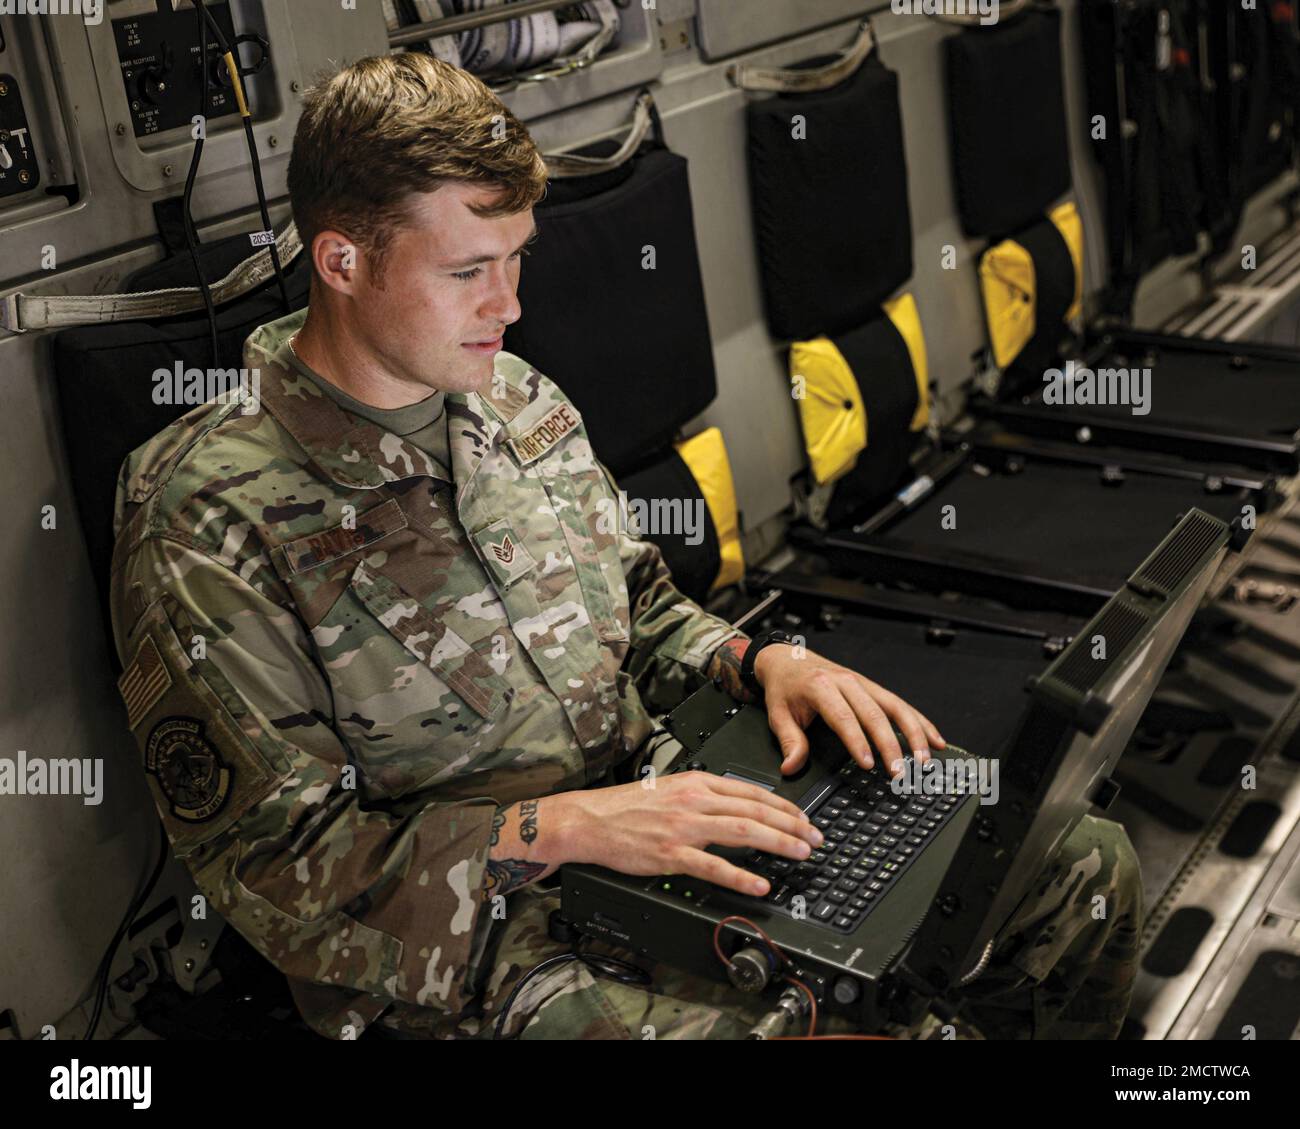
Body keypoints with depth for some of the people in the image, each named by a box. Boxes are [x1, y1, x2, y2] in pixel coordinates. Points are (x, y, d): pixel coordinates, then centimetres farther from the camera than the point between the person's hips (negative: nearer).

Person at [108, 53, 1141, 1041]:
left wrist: (763, 661, -3)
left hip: (650, 811, 7)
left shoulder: (516, 399, 7)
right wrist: (560, 830, -24)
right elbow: (269, 858, -15)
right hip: (472, 937, -6)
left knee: (1088, 867, -1)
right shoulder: (203, 522, -14)